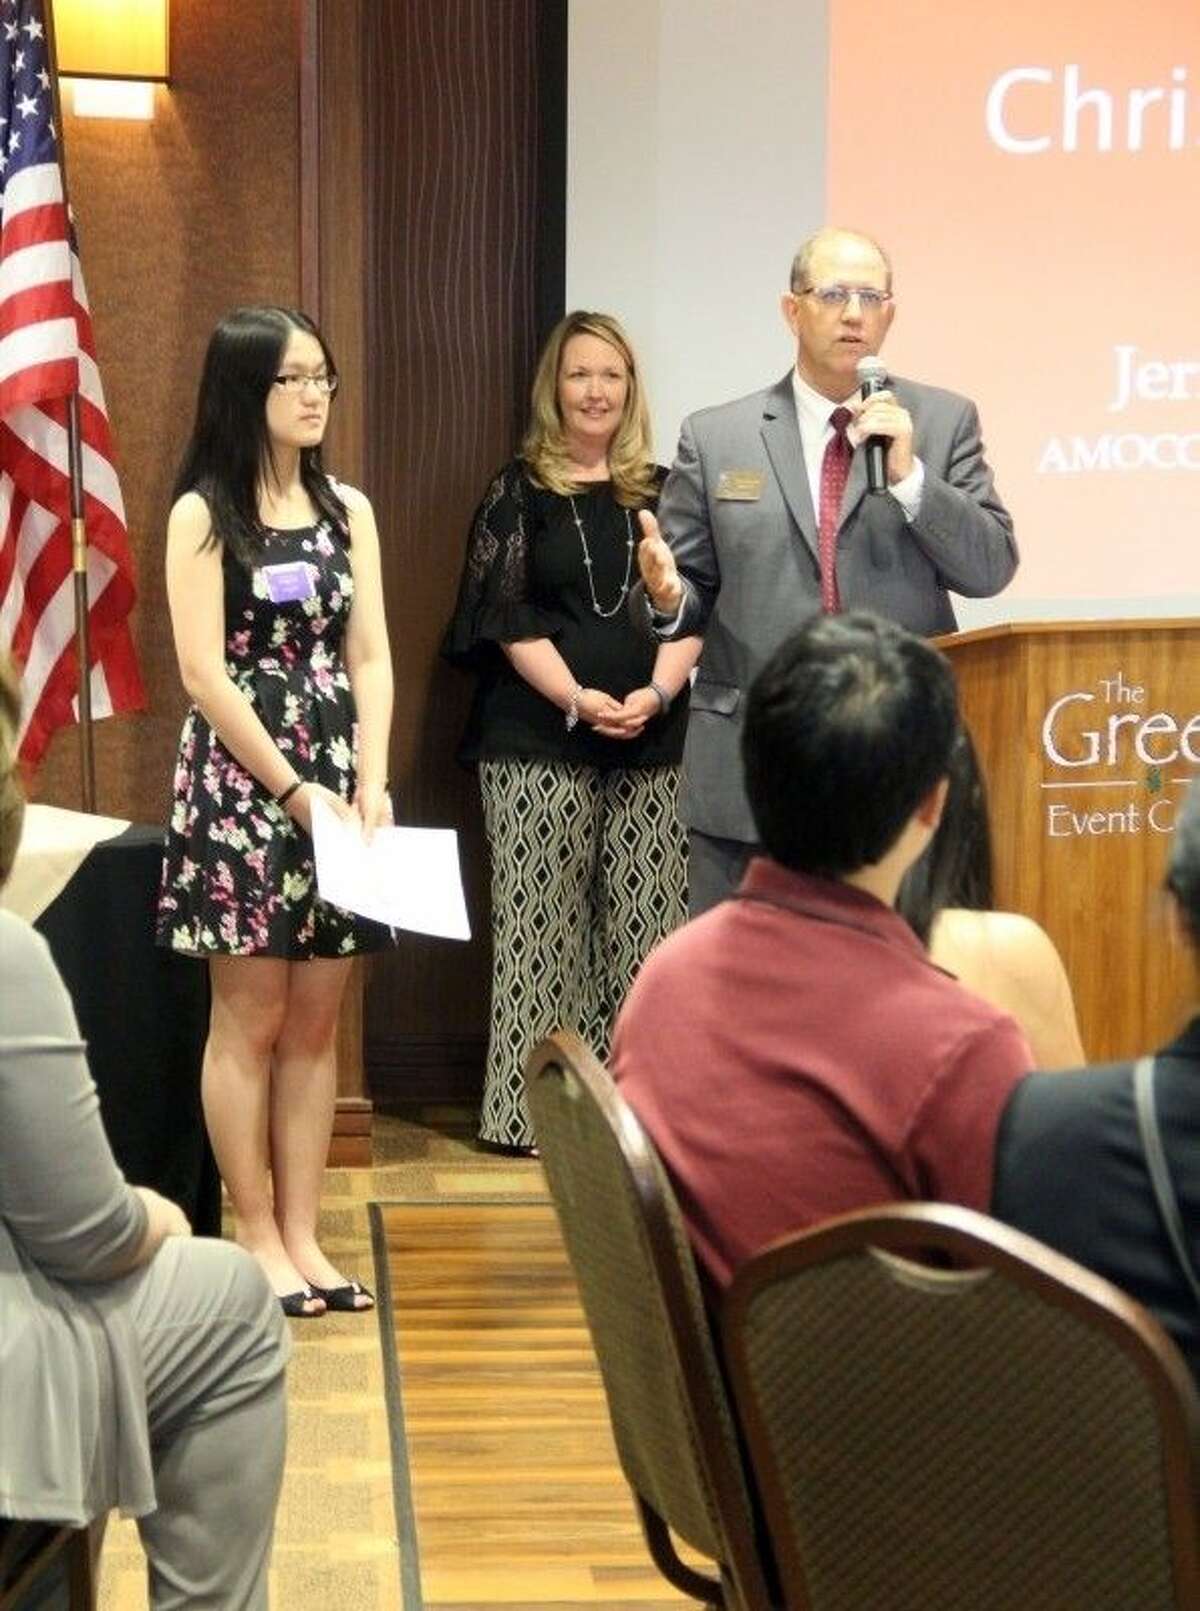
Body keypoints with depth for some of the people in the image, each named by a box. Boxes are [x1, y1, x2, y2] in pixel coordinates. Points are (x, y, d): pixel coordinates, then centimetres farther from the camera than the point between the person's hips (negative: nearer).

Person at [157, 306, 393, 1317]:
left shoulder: (348, 509, 10)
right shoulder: (202, 514, -4)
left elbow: (368, 657, 5)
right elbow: (204, 674, -10)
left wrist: (371, 782, -8)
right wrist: (294, 789, -13)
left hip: (337, 778, 5)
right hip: (240, 779, -4)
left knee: (317, 1023, 6)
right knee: (250, 1020, 0)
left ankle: (303, 1234, 12)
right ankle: (258, 1238, 9)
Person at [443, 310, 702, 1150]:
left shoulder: (661, 491, 12)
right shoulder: (518, 492, 4)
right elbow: (505, 616, -3)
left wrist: (657, 691, -10)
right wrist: (578, 699, -14)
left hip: (653, 738, 3)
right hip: (539, 741, -3)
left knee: (642, 925, 1)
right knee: (541, 923, -3)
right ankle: (532, 1105, 2)